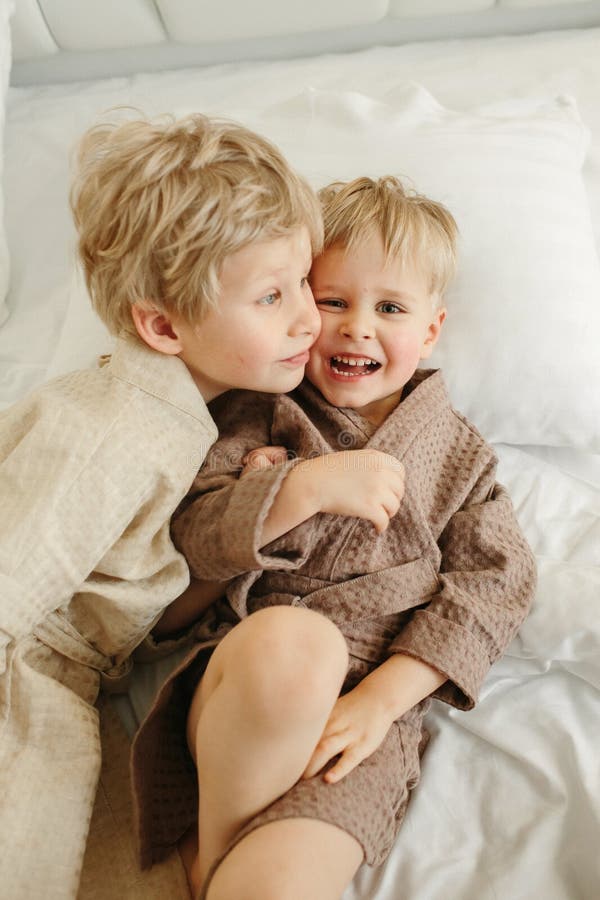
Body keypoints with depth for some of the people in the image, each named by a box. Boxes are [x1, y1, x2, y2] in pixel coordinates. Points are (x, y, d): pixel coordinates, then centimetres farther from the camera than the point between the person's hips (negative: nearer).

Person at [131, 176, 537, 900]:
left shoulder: (458, 452, 11)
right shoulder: (257, 419, 10)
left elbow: (495, 583, 3)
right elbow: (195, 540, 0)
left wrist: (380, 697, -9)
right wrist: (311, 485, -16)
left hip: (364, 707, -1)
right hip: (241, 676, 2)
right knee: (289, 640, -36)